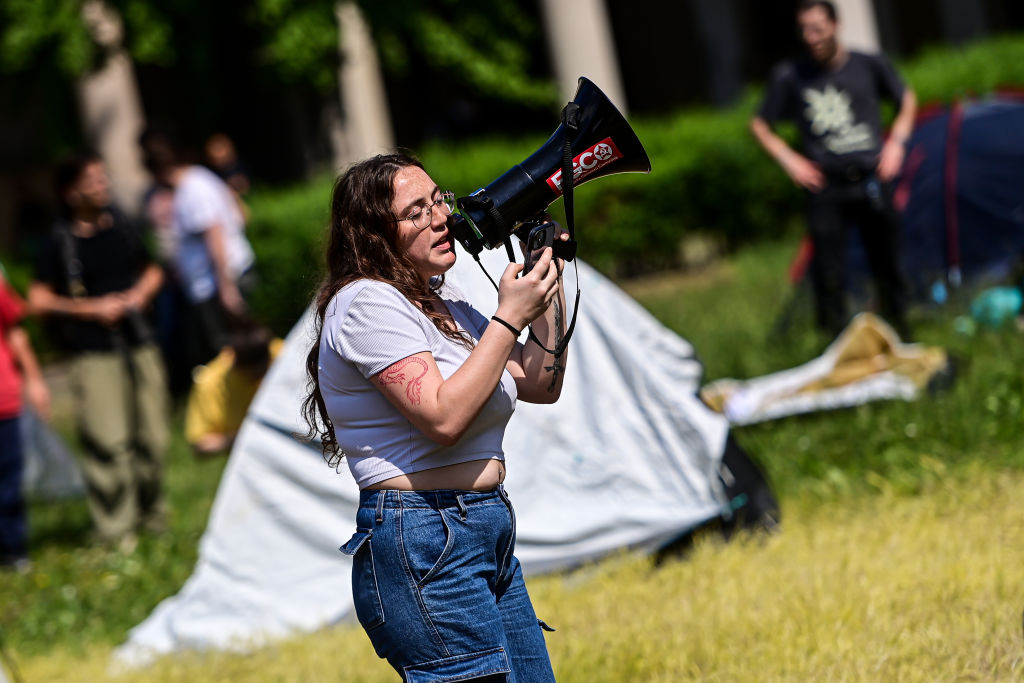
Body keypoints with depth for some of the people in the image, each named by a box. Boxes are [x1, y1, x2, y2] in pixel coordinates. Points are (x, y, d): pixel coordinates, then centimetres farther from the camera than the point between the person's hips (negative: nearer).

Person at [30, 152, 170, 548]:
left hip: (139, 342, 5)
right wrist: (92, 308, -10)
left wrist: (141, 292, 2)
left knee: (151, 435, 8)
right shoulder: (60, 241, -5)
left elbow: (152, 270, 24)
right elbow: (39, 299, -5)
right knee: (107, 441, -9)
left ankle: (152, 515, 25)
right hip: (93, 352, -5)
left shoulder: (122, 227, 9)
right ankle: (115, 532, -3)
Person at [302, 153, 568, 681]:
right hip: (423, 542, -9)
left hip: (487, 532, 9)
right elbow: (443, 417, -21)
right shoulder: (367, 302, -11)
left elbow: (541, 386, 17)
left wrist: (549, 281, 8)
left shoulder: (442, 302, 17)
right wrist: (508, 317, -16)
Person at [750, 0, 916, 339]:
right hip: (826, 187, -2)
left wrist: (896, 142, 6)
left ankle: (899, 336, 25)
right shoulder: (790, 76, -4)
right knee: (829, 275, -6)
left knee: (887, 266, 10)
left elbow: (907, 100, 19)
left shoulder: (870, 66, 1)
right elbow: (759, 124, 9)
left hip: (872, 181, 2)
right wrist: (788, 159, -1)